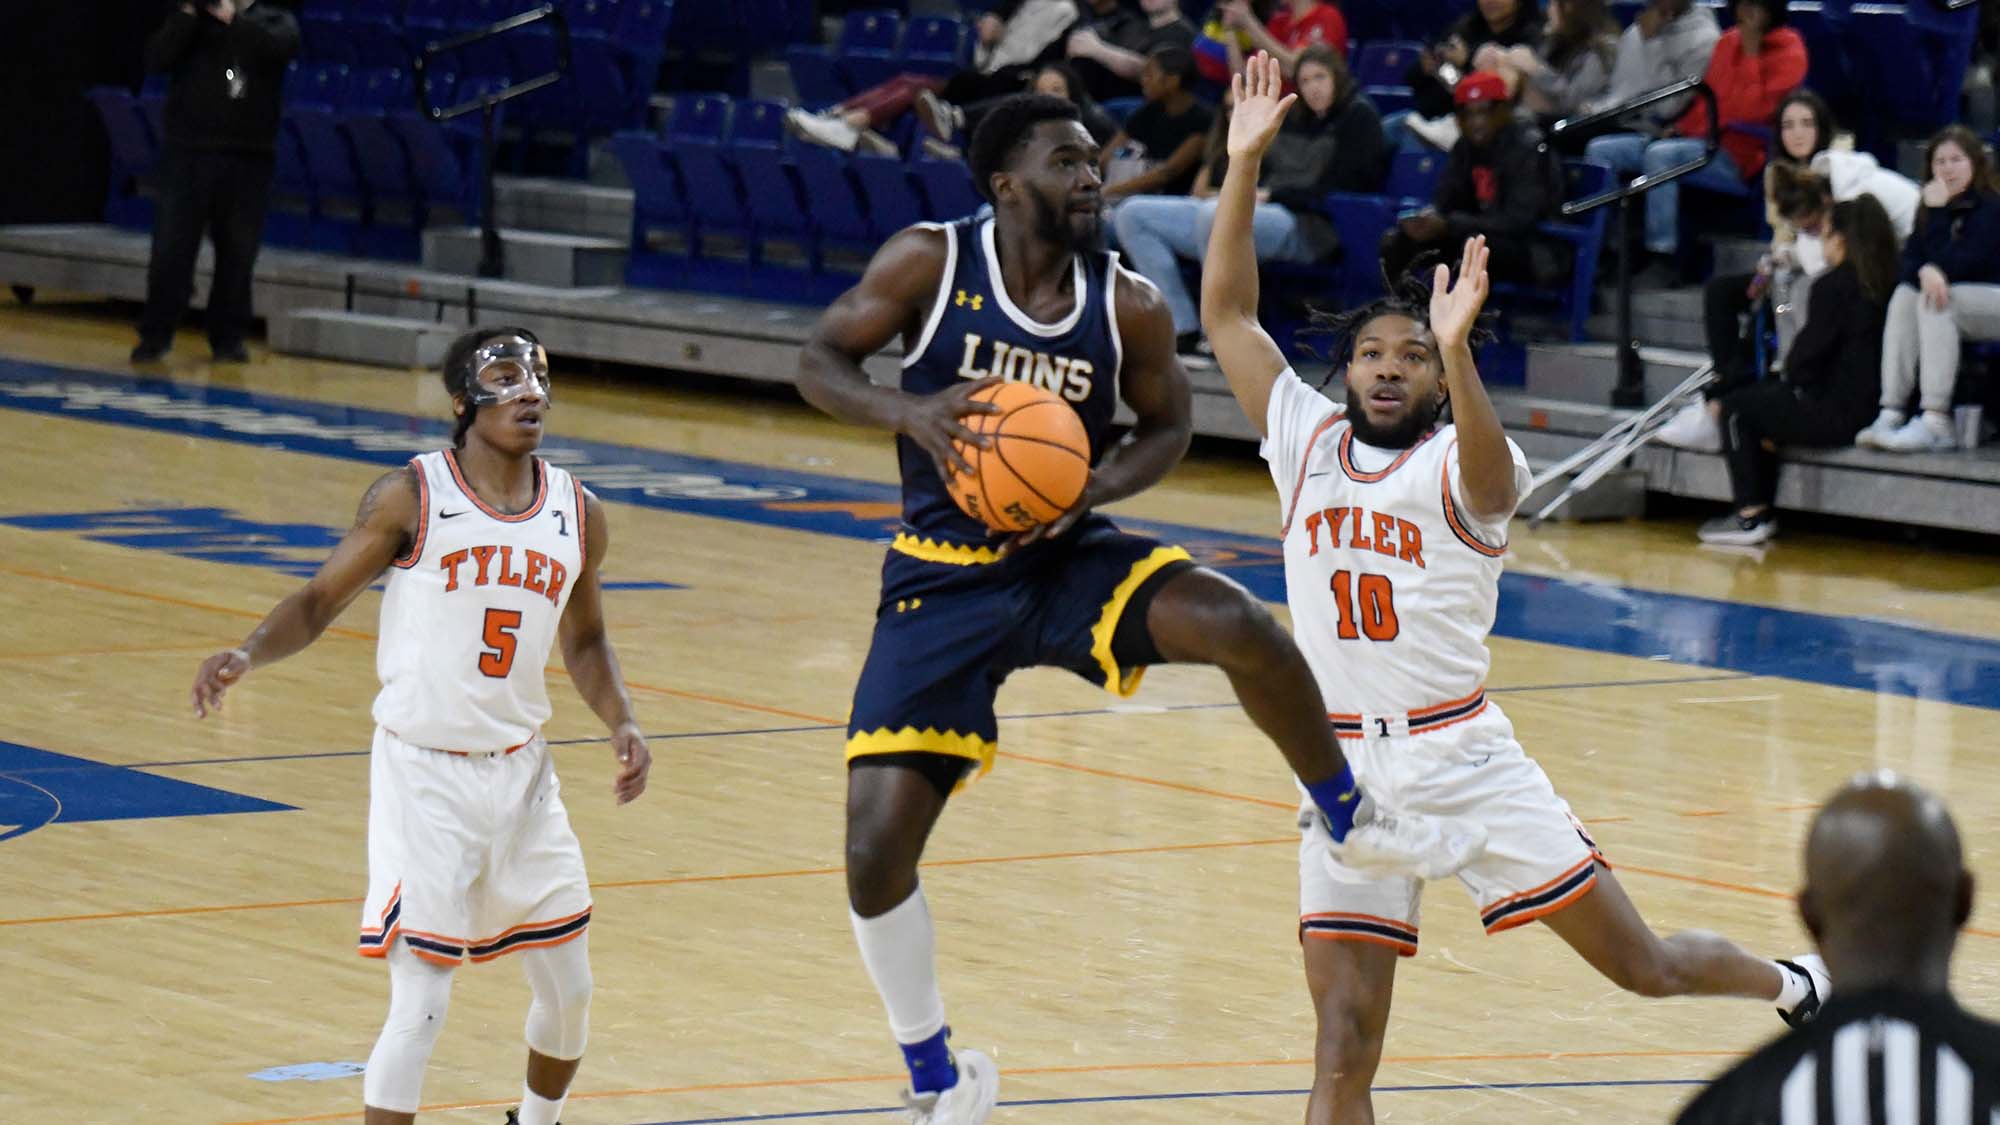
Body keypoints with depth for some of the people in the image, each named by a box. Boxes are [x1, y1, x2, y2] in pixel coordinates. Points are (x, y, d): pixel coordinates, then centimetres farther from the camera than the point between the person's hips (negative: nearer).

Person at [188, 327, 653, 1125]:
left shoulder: (576, 515, 5)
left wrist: (621, 724, 2)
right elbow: (320, 602, -5)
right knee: (421, 1005, -11)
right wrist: (247, 655, -23)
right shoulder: (411, 497, -9)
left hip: (521, 772, 5)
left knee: (569, 993, 13)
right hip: (423, 774, -5)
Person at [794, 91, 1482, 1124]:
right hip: (944, 581, -1)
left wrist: (1100, 485, -14)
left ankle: (1351, 821, 1)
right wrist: (906, 411, -26)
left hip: (1068, 556, 1)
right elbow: (819, 362, -6)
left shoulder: (1128, 308, -8)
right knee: (875, 854, -10)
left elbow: (1166, 426, 7)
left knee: (1241, 626, -28)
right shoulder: (930, 263, -12)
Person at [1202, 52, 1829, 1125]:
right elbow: (1226, 312, 4)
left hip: (1462, 758, -3)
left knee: (1642, 965, 5)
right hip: (1346, 772, 3)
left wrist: (1455, 349, -48)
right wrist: (1244, 161, -5)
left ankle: (1794, 985, 34)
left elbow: (1485, 473, -30)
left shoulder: (1466, 463, -5)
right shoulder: (1308, 441, 7)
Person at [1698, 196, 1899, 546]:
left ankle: (1751, 514, 3)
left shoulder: (1833, 286, -14)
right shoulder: (1885, 284, 10)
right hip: (1869, 406, 9)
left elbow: (1809, 353, -12)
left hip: (1834, 412, -9)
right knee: (1766, 397, 27)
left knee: (1735, 407, 6)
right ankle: (1763, 513, 25)